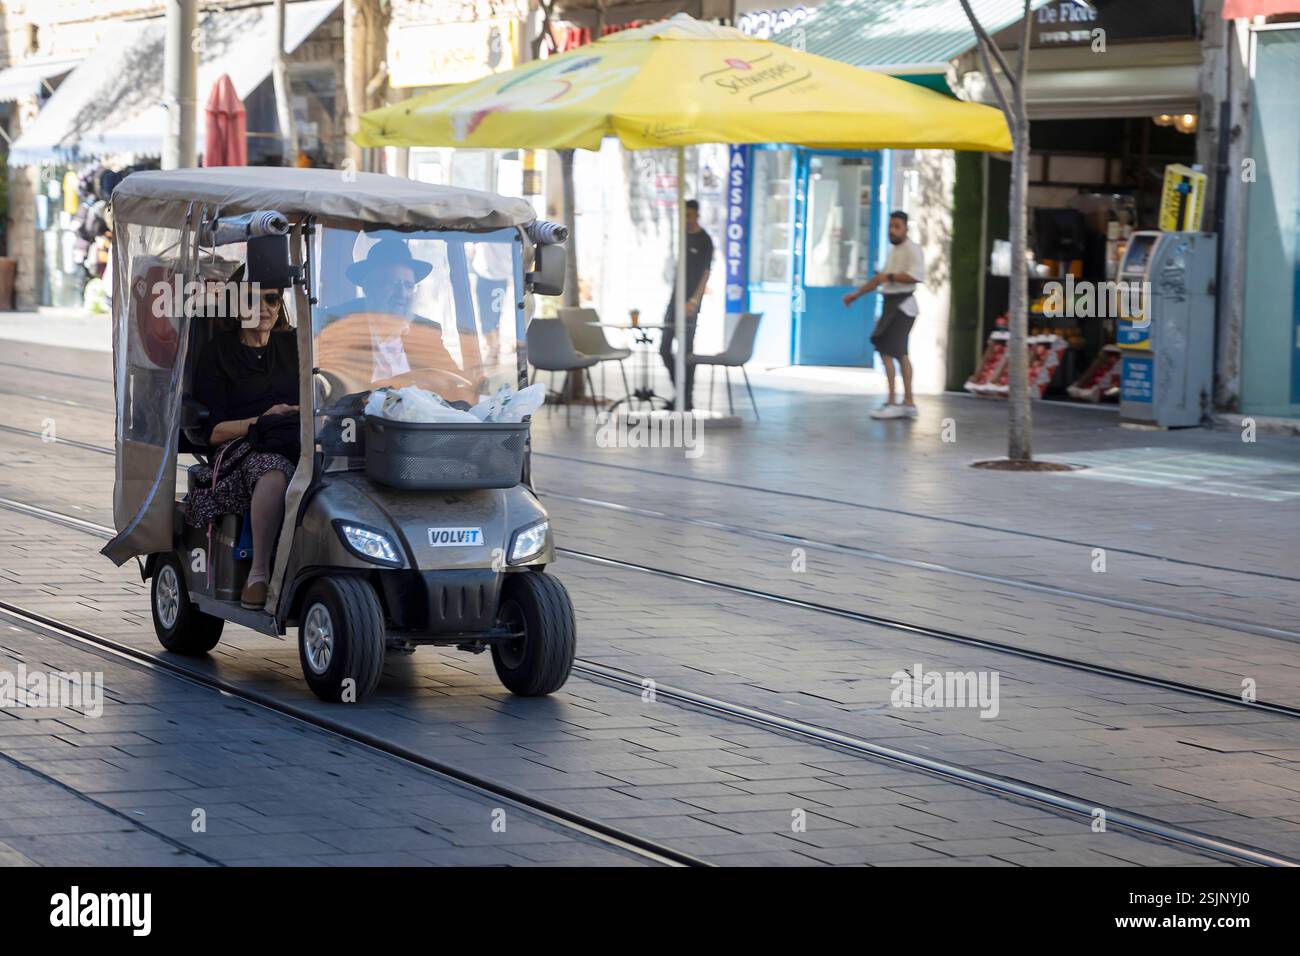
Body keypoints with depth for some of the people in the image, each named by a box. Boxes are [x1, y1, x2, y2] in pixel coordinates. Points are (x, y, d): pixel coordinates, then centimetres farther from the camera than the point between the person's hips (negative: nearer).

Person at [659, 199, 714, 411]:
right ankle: (679, 392, 17)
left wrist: (694, 300, -21)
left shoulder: (704, 241, -8)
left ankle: (687, 398, 3)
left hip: (689, 303, -7)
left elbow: (705, 273, -12)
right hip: (675, 299, 7)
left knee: (687, 350, -3)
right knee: (664, 348, 5)